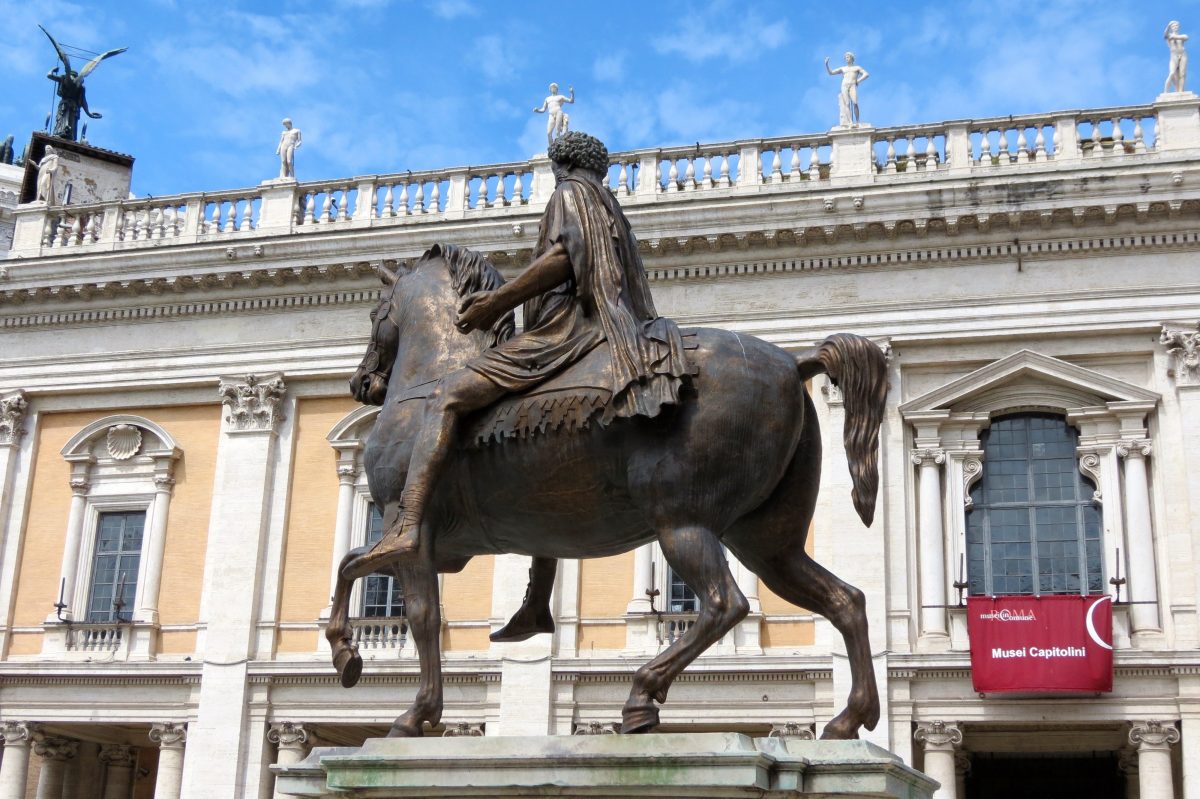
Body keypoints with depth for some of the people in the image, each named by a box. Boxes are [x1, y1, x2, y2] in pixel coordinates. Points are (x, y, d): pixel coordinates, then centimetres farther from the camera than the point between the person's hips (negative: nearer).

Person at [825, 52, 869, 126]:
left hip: (853, 86, -2)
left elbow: (866, 74, 9)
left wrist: (858, 81, -2)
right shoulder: (842, 69, 24)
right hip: (844, 87, 2)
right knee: (847, 104, -15)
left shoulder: (857, 68, 20)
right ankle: (850, 123, -23)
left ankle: (857, 122, -20)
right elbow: (830, 73, 18)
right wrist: (826, 64, 5)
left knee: (855, 103, -21)